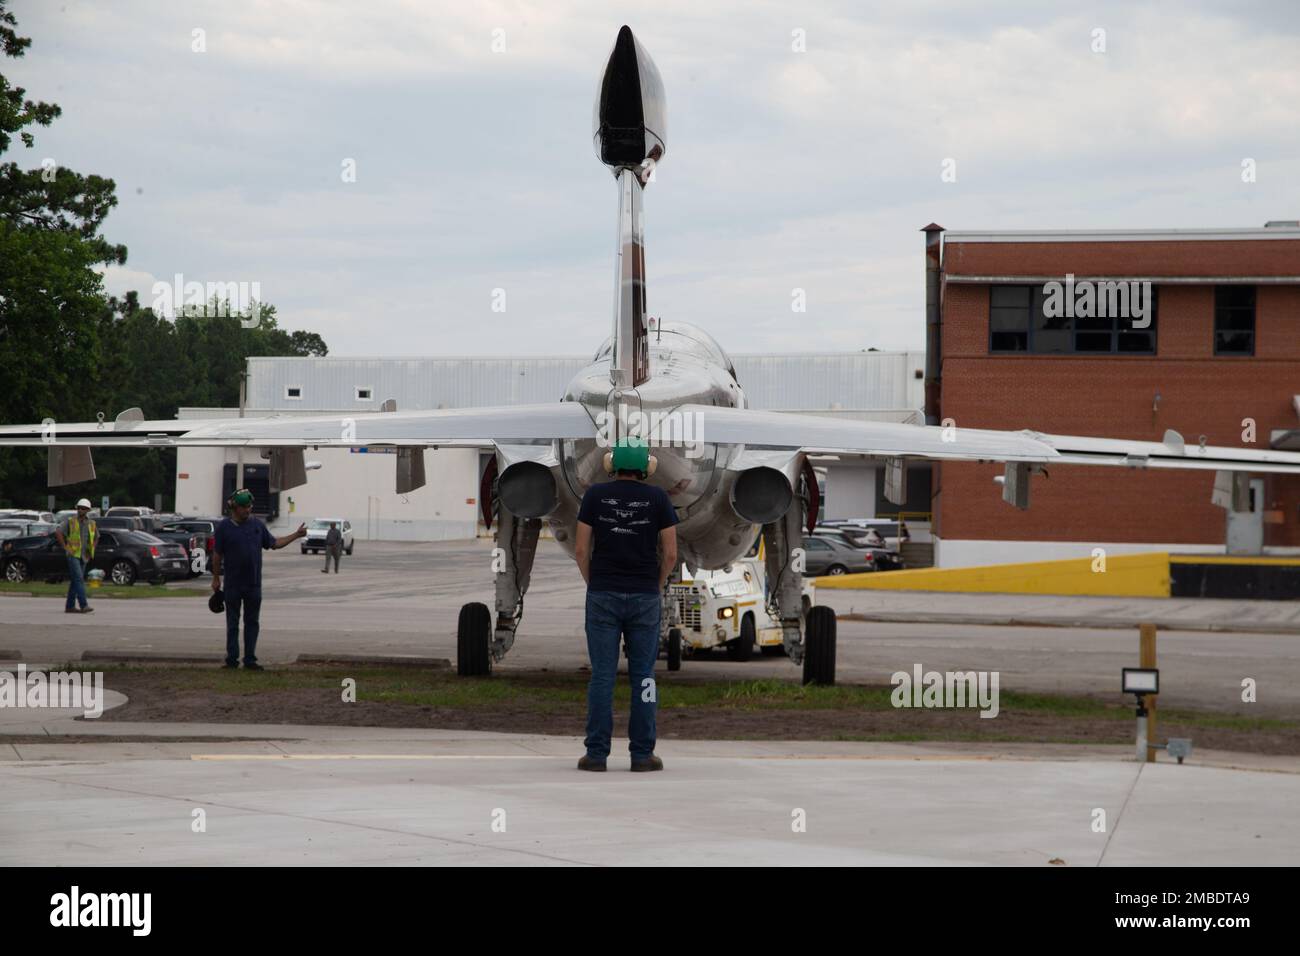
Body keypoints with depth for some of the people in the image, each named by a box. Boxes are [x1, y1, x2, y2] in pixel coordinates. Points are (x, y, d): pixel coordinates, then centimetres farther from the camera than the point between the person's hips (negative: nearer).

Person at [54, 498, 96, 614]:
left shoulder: (91, 523, 10)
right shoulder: (70, 521, -6)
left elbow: (96, 537, 26)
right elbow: (58, 532, -12)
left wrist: (91, 552, 16)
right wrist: (65, 547, -14)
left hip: (84, 556, 6)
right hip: (73, 555, -6)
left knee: (75, 581, 9)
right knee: (79, 579, -16)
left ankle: (69, 607, 13)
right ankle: (84, 605, -24)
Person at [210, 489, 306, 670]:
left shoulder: (257, 524, 6)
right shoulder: (224, 527, -5)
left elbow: (274, 543, 14)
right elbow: (217, 555, -2)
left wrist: (296, 535, 8)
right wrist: (216, 578, -2)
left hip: (253, 584, 3)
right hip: (233, 585, -3)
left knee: (252, 623, 5)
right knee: (232, 623, 3)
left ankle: (250, 660, 10)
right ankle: (232, 658, 8)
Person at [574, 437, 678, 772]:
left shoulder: (595, 494, -1)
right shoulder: (657, 497, -2)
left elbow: (581, 548, -1)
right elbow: (670, 553, -2)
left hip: (603, 597, 0)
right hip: (644, 597, 0)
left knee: (602, 676, 2)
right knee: (643, 676, 5)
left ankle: (597, 754, -1)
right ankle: (642, 754, 3)